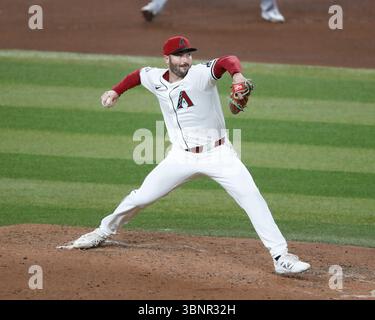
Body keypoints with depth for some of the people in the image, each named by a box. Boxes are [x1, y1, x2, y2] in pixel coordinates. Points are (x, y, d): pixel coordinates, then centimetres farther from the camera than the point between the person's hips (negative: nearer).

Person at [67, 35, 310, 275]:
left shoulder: (201, 74, -17)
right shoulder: (156, 79, 0)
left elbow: (227, 61, -38)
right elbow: (137, 75, 24)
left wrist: (237, 75, -59)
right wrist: (116, 92, 14)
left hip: (218, 154, -4)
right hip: (182, 157, 4)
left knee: (252, 198, -18)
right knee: (141, 198, 9)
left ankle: (281, 256, -16)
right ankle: (105, 231, 36)